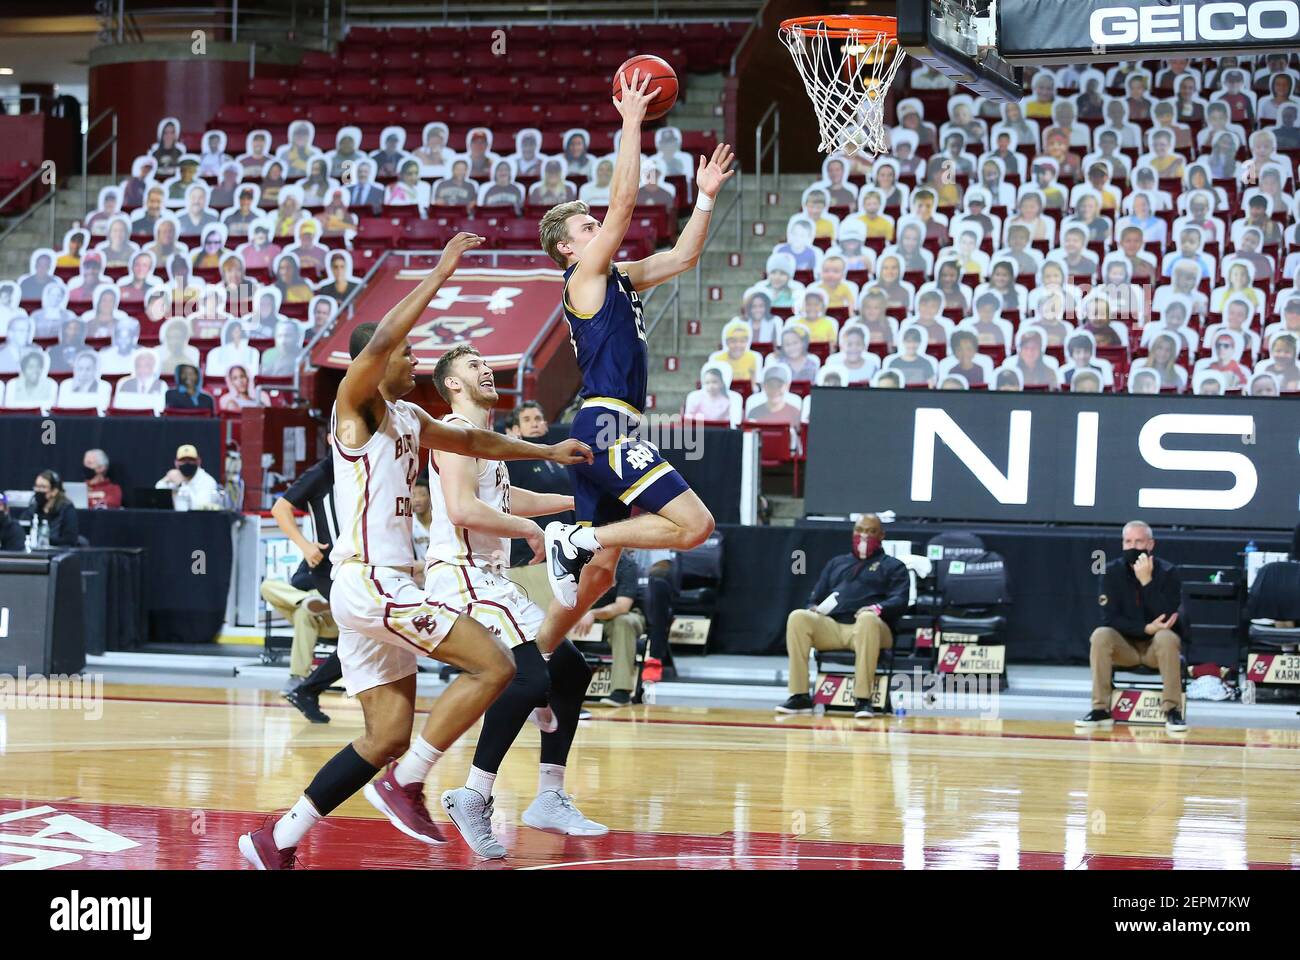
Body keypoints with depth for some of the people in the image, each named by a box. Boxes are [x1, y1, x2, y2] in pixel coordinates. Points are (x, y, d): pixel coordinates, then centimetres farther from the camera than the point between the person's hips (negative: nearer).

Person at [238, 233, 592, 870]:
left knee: (389, 736, 8)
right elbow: (378, 343, -24)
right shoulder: (355, 405, -5)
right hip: (370, 581, -9)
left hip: (385, 586, 9)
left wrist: (548, 451, 32)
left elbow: (472, 441, 34)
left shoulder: (409, 420, 20)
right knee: (494, 666, -14)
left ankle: (277, 842, 10)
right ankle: (404, 784, -9)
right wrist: (439, 276, -24)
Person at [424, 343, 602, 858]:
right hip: (461, 576, -11)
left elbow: (504, 499, 40)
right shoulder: (457, 433, -10)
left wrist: (576, 501, 39)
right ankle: (473, 798, -25)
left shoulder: (481, 436, 22)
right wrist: (528, 529, -13)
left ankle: (549, 799, 13)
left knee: (570, 670, 11)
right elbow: (463, 509, -24)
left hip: (490, 579, 11)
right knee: (527, 677, -25)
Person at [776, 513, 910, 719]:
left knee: (867, 619, -41)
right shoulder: (836, 563, 33)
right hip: (831, 627, 4)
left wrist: (878, 608, -19)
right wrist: (813, 608, 2)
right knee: (797, 617, -27)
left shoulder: (893, 566, 21)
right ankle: (799, 696, -27)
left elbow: (899, 601, 4)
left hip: (868, 627, -4)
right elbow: (815, 598, 28)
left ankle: (863, 700, -41)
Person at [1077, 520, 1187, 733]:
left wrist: (1146, 581, -28)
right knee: (1100, 635, -29)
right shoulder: (1113, 571, -5)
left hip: (1156, 645, -2)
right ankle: (1100, 710, -24)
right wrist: (1146, 628, -23)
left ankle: (1172, 711, -28)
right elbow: (1110, 618, -11)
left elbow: (1166, 618, -21)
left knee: (1166, 638, -35)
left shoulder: (1167, 572, -10)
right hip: (1125, 645, 2)